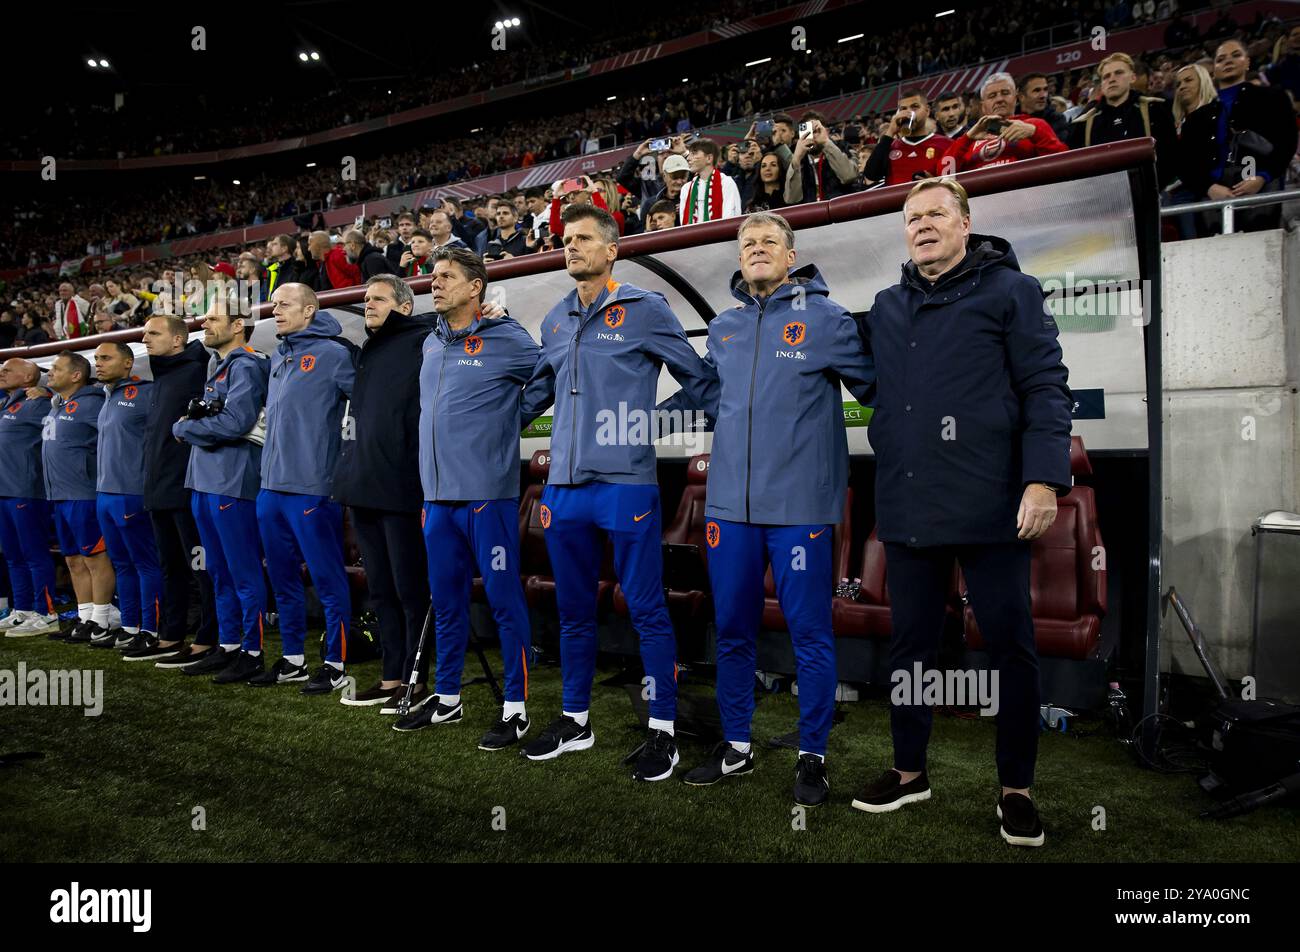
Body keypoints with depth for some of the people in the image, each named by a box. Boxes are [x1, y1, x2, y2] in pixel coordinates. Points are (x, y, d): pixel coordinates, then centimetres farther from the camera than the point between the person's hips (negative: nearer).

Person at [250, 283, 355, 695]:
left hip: (312, 487, -8)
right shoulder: (277, 357, 17)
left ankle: (335, 664, 9)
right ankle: (292, 659, 27)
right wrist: (276, 451, 19)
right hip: (271, 486, 9)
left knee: (327, 579, -1)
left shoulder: (333, 353, -8)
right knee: (283, 578, 15)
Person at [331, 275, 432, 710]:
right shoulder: (367, 351, 19)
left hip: (401, 488, -8)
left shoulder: (421, 341, -4)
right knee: (380, 590, 13)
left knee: (410, 589, 1)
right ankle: (391, 677, 23)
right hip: (362, 486, 8)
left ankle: (416, 681, 13)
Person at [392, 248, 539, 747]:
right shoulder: (431, 344, 14)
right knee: (446, 600, 15)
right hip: (437, 495, 7)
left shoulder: (506, 339, -7)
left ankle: (517, 708, 11)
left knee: (504, 600, -1)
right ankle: (447, 698, 28)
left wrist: (508, 417, 2)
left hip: (487, 495, -7)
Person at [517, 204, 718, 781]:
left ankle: (663, 729, 14)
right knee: (573, 609, 14)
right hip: (563, 489, 6)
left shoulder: (644, 310, -2)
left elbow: (699, 381, 2)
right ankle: (575, 720, 29)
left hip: (625, 483, -6)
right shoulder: (556, 321, 16)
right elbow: (535, 393, 27)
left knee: (646, 610, 1)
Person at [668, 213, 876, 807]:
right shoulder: (723, 328, 13)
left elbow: (874, 386, 1)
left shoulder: (825, 319, -1)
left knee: (810, 634, 3)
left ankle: (813, 756, 19)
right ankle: (736, 746, 28)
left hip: (800, 504, -4)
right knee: (732, 630, 12)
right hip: (729, 502, 5)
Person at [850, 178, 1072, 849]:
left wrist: (1044, 479, -14)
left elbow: (1045, 388, -4)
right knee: (909, 644, 13)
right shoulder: (887, 308, 15)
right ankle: (909, 771, 29)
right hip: (907, 508, 4)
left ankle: (1016, 788, 23)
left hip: (989, 507, -4)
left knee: (1010, 647, 5)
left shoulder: (1009, 290, 2)